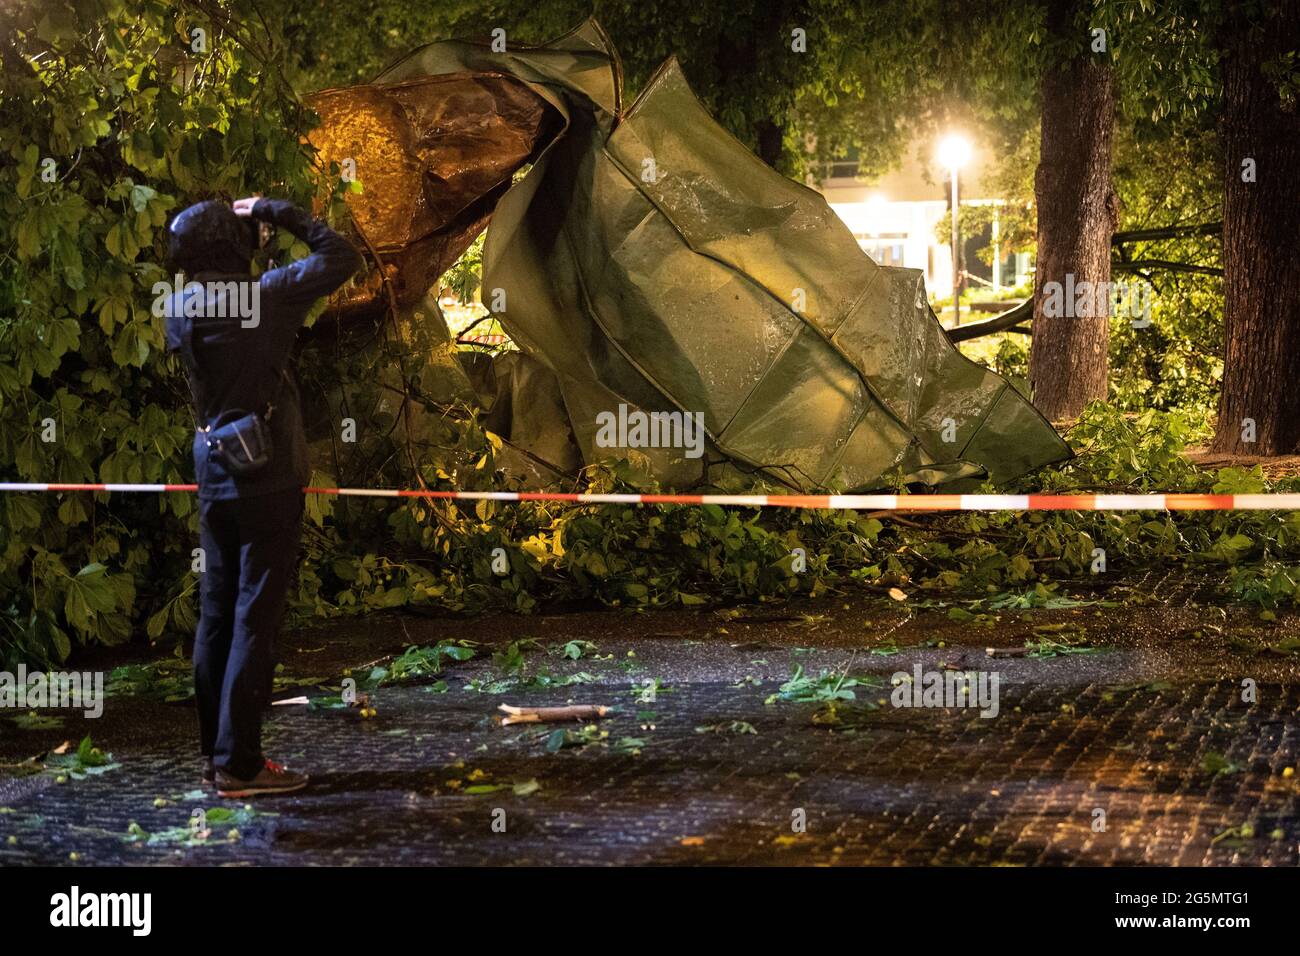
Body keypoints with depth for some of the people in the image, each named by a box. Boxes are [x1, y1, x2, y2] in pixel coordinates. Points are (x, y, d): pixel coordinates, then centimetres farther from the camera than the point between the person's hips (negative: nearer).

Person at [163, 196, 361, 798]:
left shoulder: (180, 309, 1)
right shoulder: (263, 295, -16)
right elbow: (341, 257, -8)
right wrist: (277, 212, -2)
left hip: (214, 479, 6)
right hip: (267, 478, -6)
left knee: (217, 613, 12)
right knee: (255, 618, -4)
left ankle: (215, 752, 18)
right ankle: (239, 763, -3)